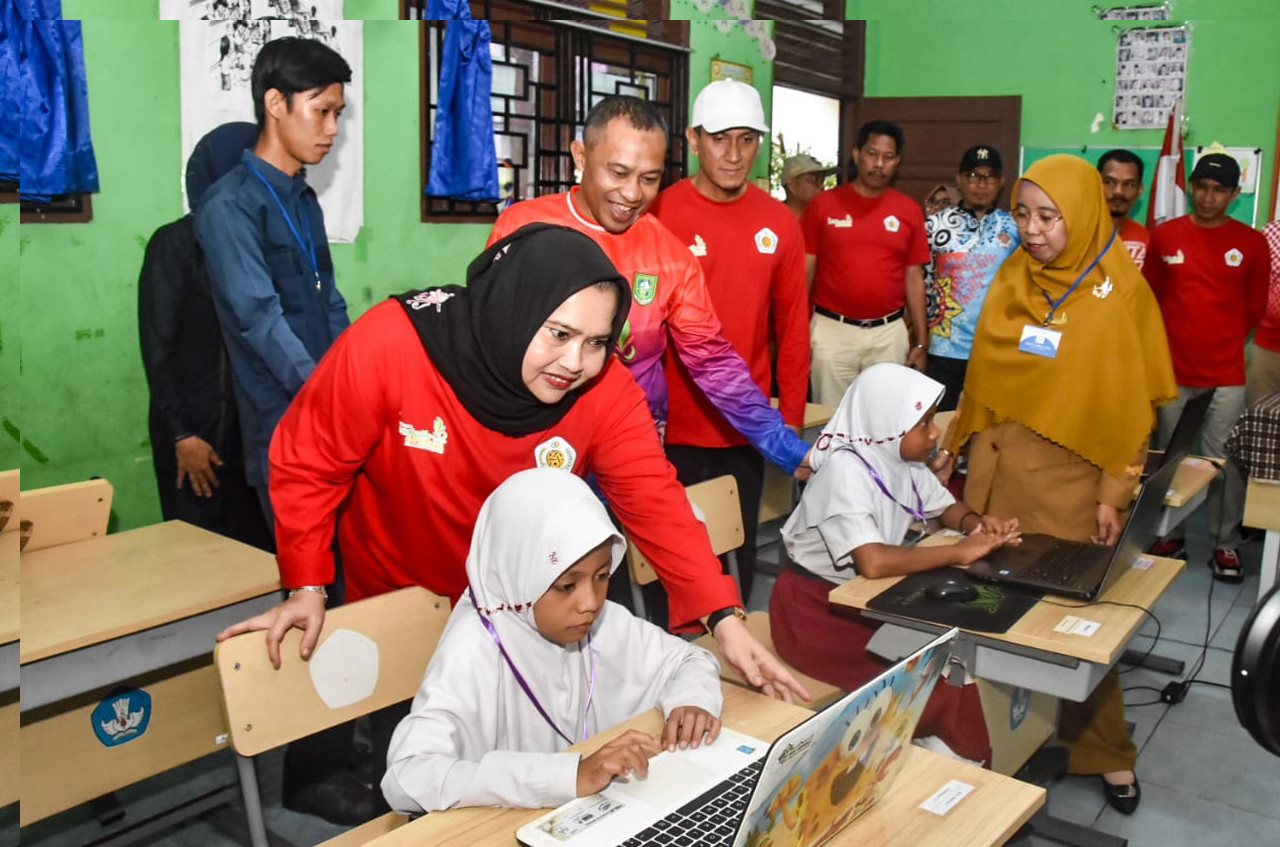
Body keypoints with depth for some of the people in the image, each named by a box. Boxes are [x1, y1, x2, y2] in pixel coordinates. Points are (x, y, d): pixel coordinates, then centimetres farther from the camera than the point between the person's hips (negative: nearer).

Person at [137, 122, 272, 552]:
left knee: (259, 551, 6)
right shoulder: (175, 244, -5)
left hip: (253, 427, 4)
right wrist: (181, 434, -12)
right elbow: (157, 346, -7)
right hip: (196, 432, -3)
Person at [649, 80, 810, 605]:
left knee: (740, 555, 15)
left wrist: (791, 419, 6)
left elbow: (793, 328, 7)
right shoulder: (658, 216, -8)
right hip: (672, 427, -3)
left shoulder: (778, 223, 3)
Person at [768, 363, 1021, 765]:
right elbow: (873, 562, -38)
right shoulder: (845, 471, -27)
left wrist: (976, 523, -8)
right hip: (817, 607, -8)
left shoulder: (904, 460, -2)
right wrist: (961, 551, -30)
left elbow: (946, 507, 15)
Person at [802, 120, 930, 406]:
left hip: (889, 333, 2)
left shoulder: (909, 210, 5)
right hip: (831, 329, -2)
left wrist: (921, 341, 5)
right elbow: (805, 271, 1)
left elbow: (914, 278, 8)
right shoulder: (824, 204, 0)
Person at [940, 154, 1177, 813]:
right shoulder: (1012, 277, 5)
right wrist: (952, 443, 11)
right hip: (995, 467, 4)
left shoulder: (1119, 292, -6)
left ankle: (1103, 751, 24)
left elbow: (1135, 404, -5)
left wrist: (1114, 493, -8)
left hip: (1068, 478, -3)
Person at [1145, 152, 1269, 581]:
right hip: (1173, 371, 1)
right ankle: (1169, 534, 23)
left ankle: (1226, 544, 13)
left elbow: (1254, 309, 8)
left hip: (1227, 375, -1)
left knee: (1224, 461, 1)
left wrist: (1221, 341, 10)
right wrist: (1178, 338, 10)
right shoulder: (1164, 236, 2)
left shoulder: (1252, 244, 0)